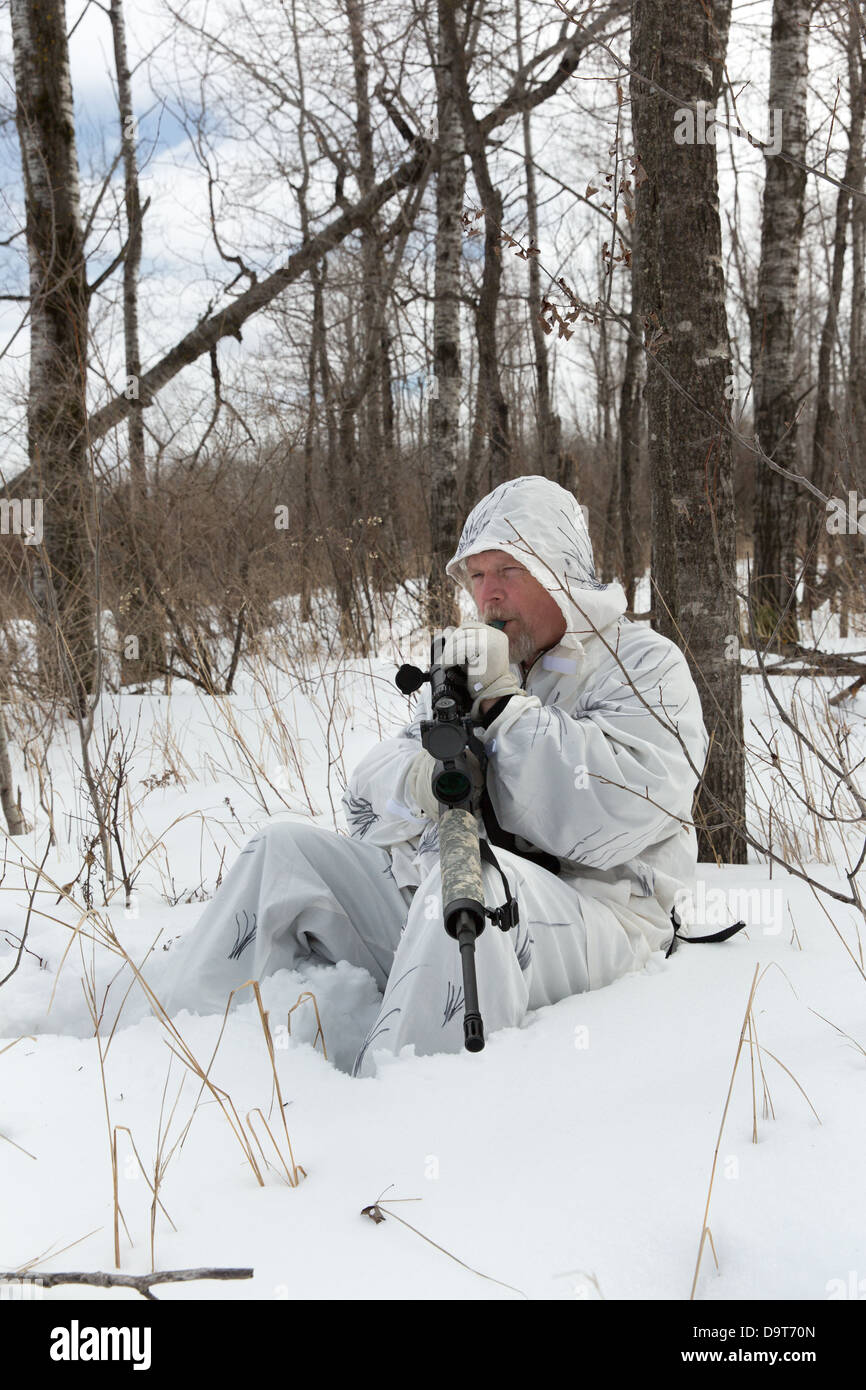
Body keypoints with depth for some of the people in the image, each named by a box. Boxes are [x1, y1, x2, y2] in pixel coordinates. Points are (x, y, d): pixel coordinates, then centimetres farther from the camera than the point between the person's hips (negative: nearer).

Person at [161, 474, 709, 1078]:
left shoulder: (647, 668, -1)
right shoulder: (476, 663, 19)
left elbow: (615, 818, -20)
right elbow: (368, 792, 11)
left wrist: (506, 703, -17)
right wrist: (417, 781, -14)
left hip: (580, 916, -6)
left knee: (472, 879, -37)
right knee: (285, 850, -1)